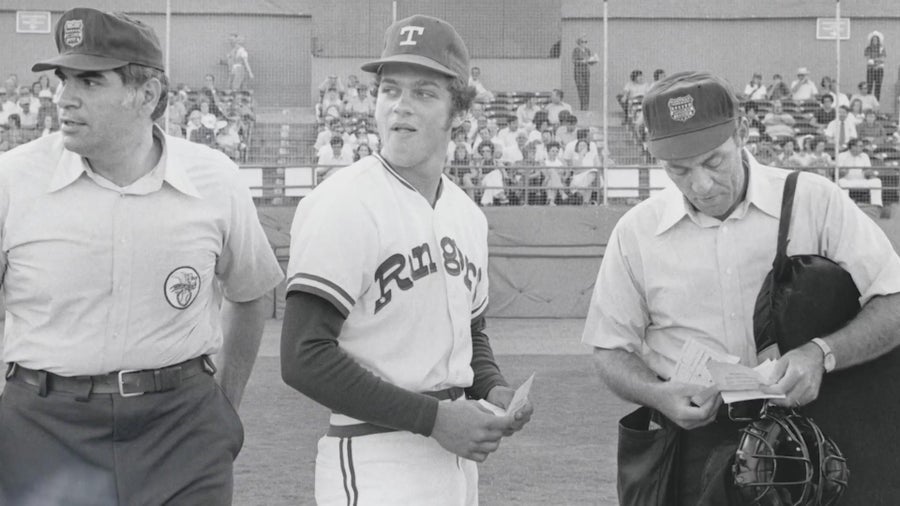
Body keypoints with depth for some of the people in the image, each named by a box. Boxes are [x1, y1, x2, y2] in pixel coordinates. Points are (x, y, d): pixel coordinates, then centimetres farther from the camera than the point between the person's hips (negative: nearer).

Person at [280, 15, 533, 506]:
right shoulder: (343, 204, -13)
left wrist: (494, 388, 4)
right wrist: (434, 417, -19)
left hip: (456, 457, 8)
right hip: (375, 463, -7)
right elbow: (304, 358, -19)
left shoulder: (468, 214, 11)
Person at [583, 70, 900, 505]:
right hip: (696, 442, 1)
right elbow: (610, 350, 12)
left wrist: (821, 354, -21)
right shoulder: (637, 232, 5)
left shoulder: (815, 202, -1)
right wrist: (658, 395, -9)